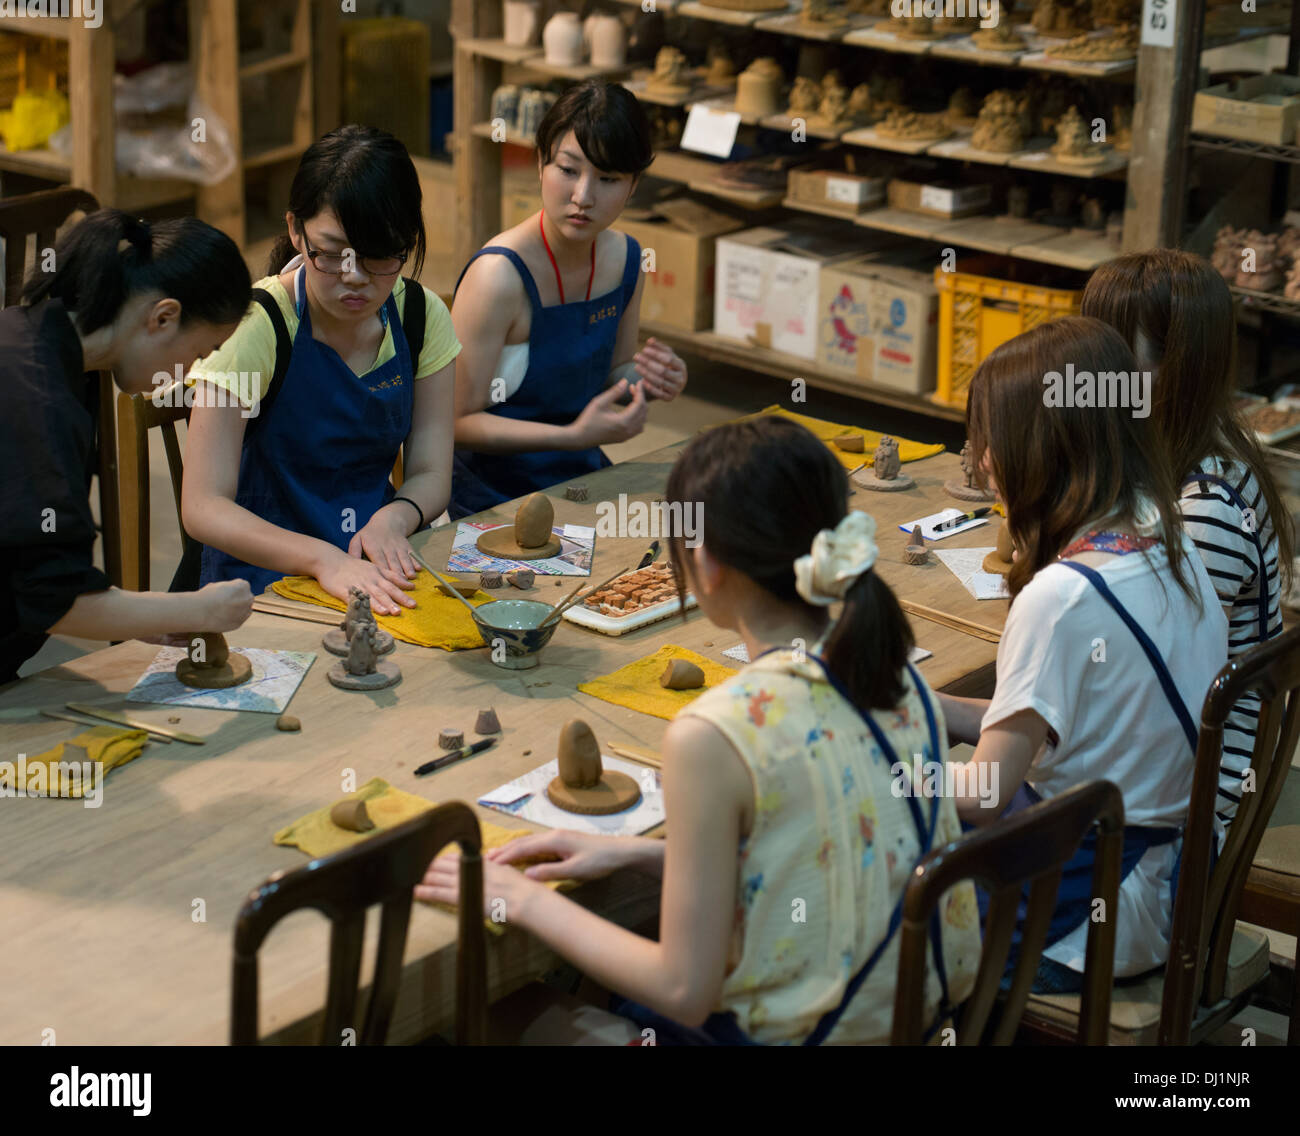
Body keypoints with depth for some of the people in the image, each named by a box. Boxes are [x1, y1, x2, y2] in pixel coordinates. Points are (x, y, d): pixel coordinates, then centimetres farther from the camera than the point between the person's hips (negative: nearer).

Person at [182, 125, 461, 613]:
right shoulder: (256, 326, -12)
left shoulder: (422, 317, 4)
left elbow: (430, 474, 8)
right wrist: (323, 560, -32)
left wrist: (392, 519, -16)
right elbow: (203, 508, -16)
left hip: (381, 570, 6)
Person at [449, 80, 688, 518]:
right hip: (494, 501, -7)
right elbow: (459, 422, -17)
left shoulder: (624, 259, 3)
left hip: (586, 481, 7)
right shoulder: (499, 276, -20)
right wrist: (575, 436, -26)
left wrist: (646, 381, -5)